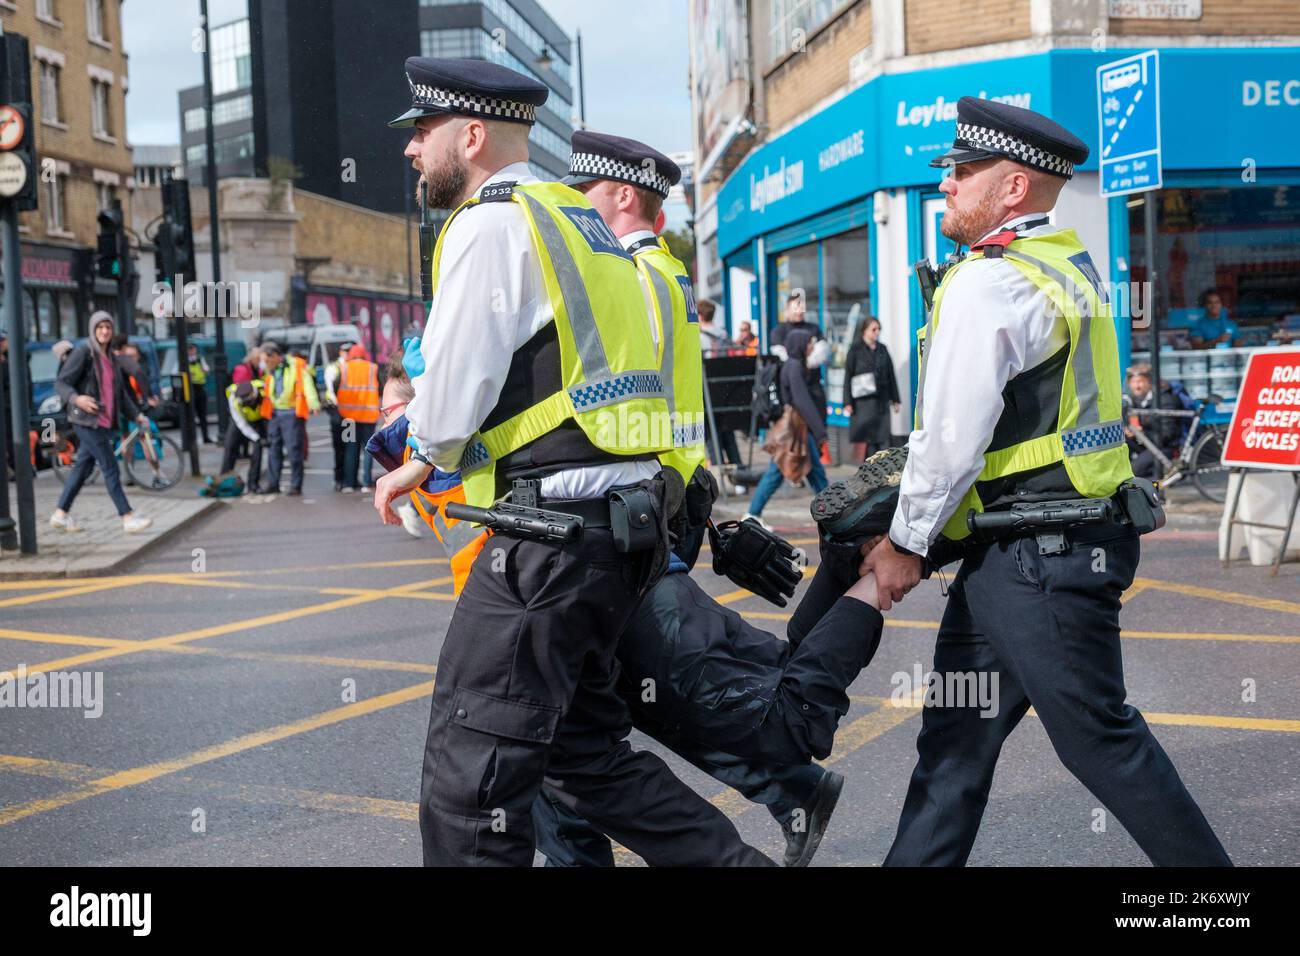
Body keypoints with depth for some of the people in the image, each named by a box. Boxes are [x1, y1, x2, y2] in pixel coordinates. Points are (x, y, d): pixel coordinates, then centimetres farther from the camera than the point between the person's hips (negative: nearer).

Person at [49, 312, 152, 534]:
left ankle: (60, 515, 20)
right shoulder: (83, 352, -7)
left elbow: (121, 393, 20)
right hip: (86, 420, -8)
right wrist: (76, 399, -30)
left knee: (83, 467, 11)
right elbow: (61, 383, -11)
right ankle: (127, 518, -9)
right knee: (110, 467, -10)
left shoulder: (111, 358, 15)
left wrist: (137, 415, 10)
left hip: (105, 422, 8)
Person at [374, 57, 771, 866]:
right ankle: (731, 859, 17)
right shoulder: (578, 219, 21)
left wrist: (428, 453, 11)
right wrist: (430, 460, 25)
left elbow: (452, 396, -12)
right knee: (583, 745, 19)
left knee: (471, 768, -3)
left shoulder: (491, 222, -8)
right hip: (623, 517, 10)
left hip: (556, 525, -10)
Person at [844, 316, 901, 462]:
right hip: (862, 401, -4)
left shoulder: (882, 349, 11)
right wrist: (848, 402, -9)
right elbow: (848, 376, -3)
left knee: (881, 439, -2)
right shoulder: (856, 350, -1)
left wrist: (895, 399, 12)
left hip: (881, 400, 4)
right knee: (862, 438, -4)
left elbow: (891, 375, 15)